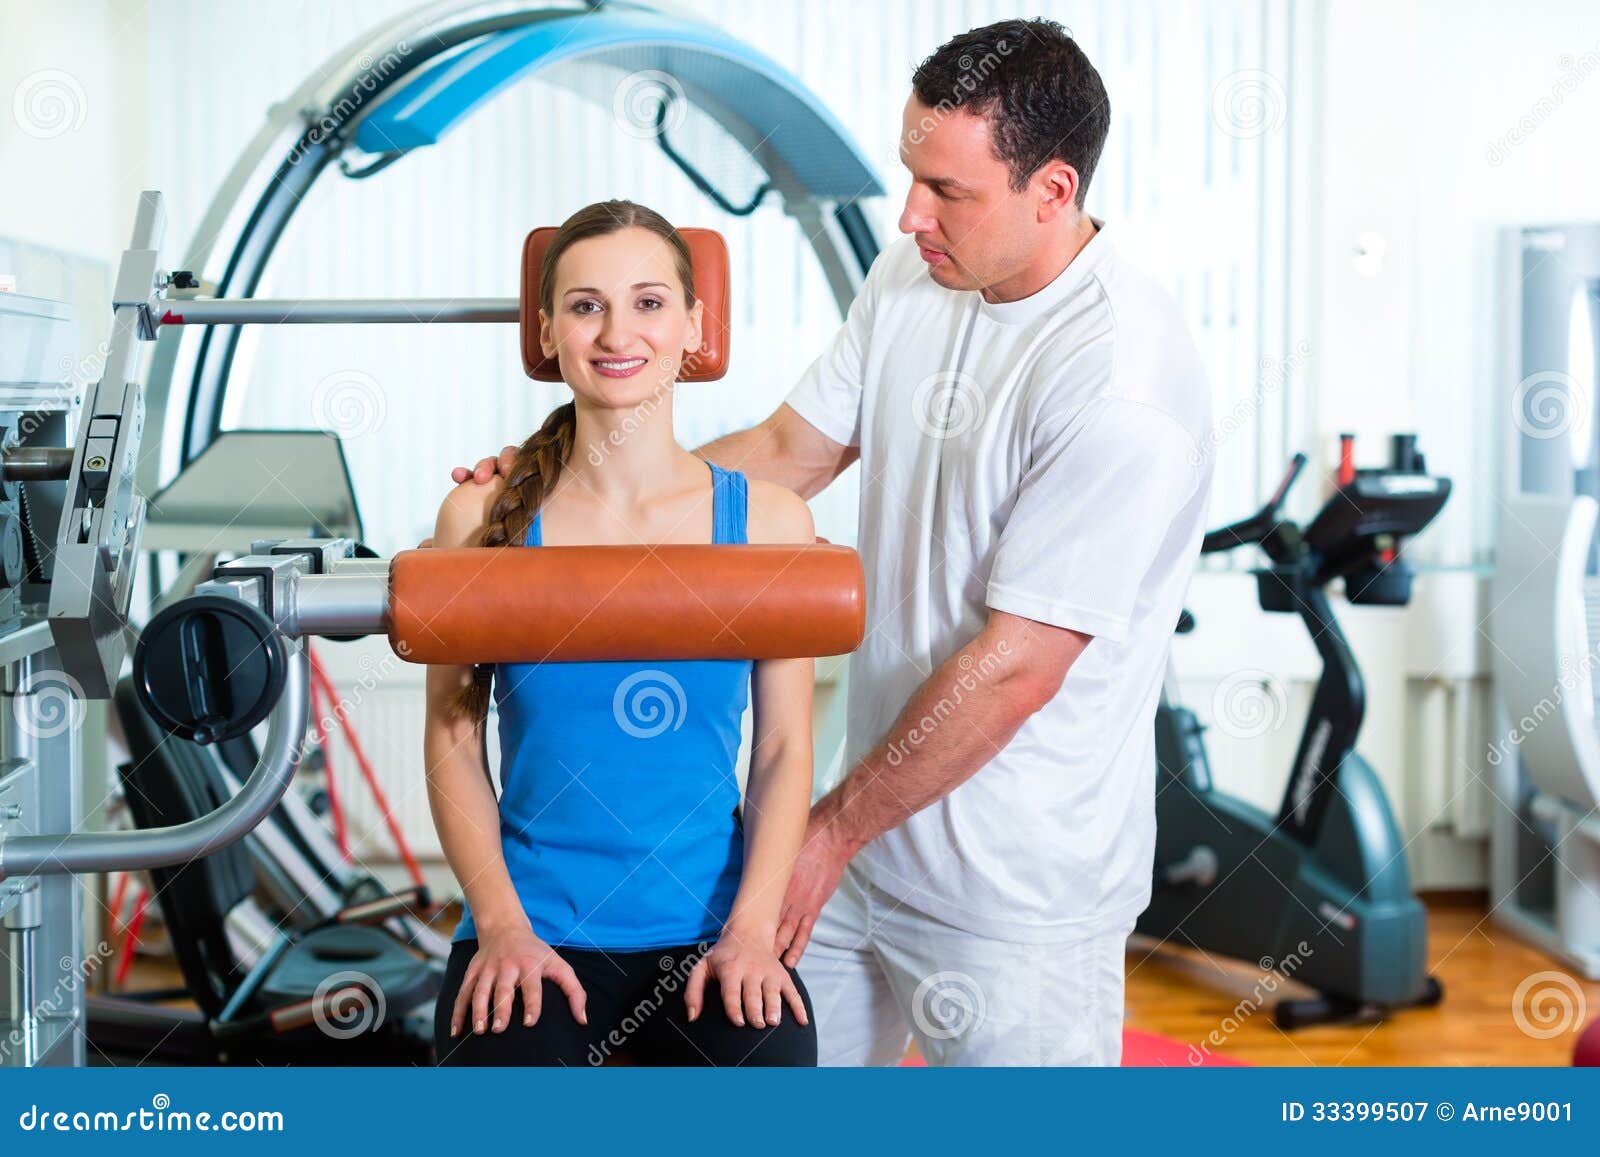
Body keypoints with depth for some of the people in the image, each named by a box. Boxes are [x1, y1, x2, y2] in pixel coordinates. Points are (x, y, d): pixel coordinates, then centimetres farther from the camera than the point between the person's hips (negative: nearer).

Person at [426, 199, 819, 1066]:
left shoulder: (768, 522, 3)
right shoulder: (484, 518, 2)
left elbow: (783, 749, 3)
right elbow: (454, 740, 3)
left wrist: (752, 929, -9)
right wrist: (502, 926, -9)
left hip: (709, 934, 1)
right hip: (535, 934, -1)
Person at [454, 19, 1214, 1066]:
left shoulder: (1126, 384, -25)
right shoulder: (913, 278, 0)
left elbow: (1014, 668, -23)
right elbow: (790, 452, 9)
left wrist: (832, 832, -15)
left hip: (1018, 892, -7)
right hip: (877, 833, 7)